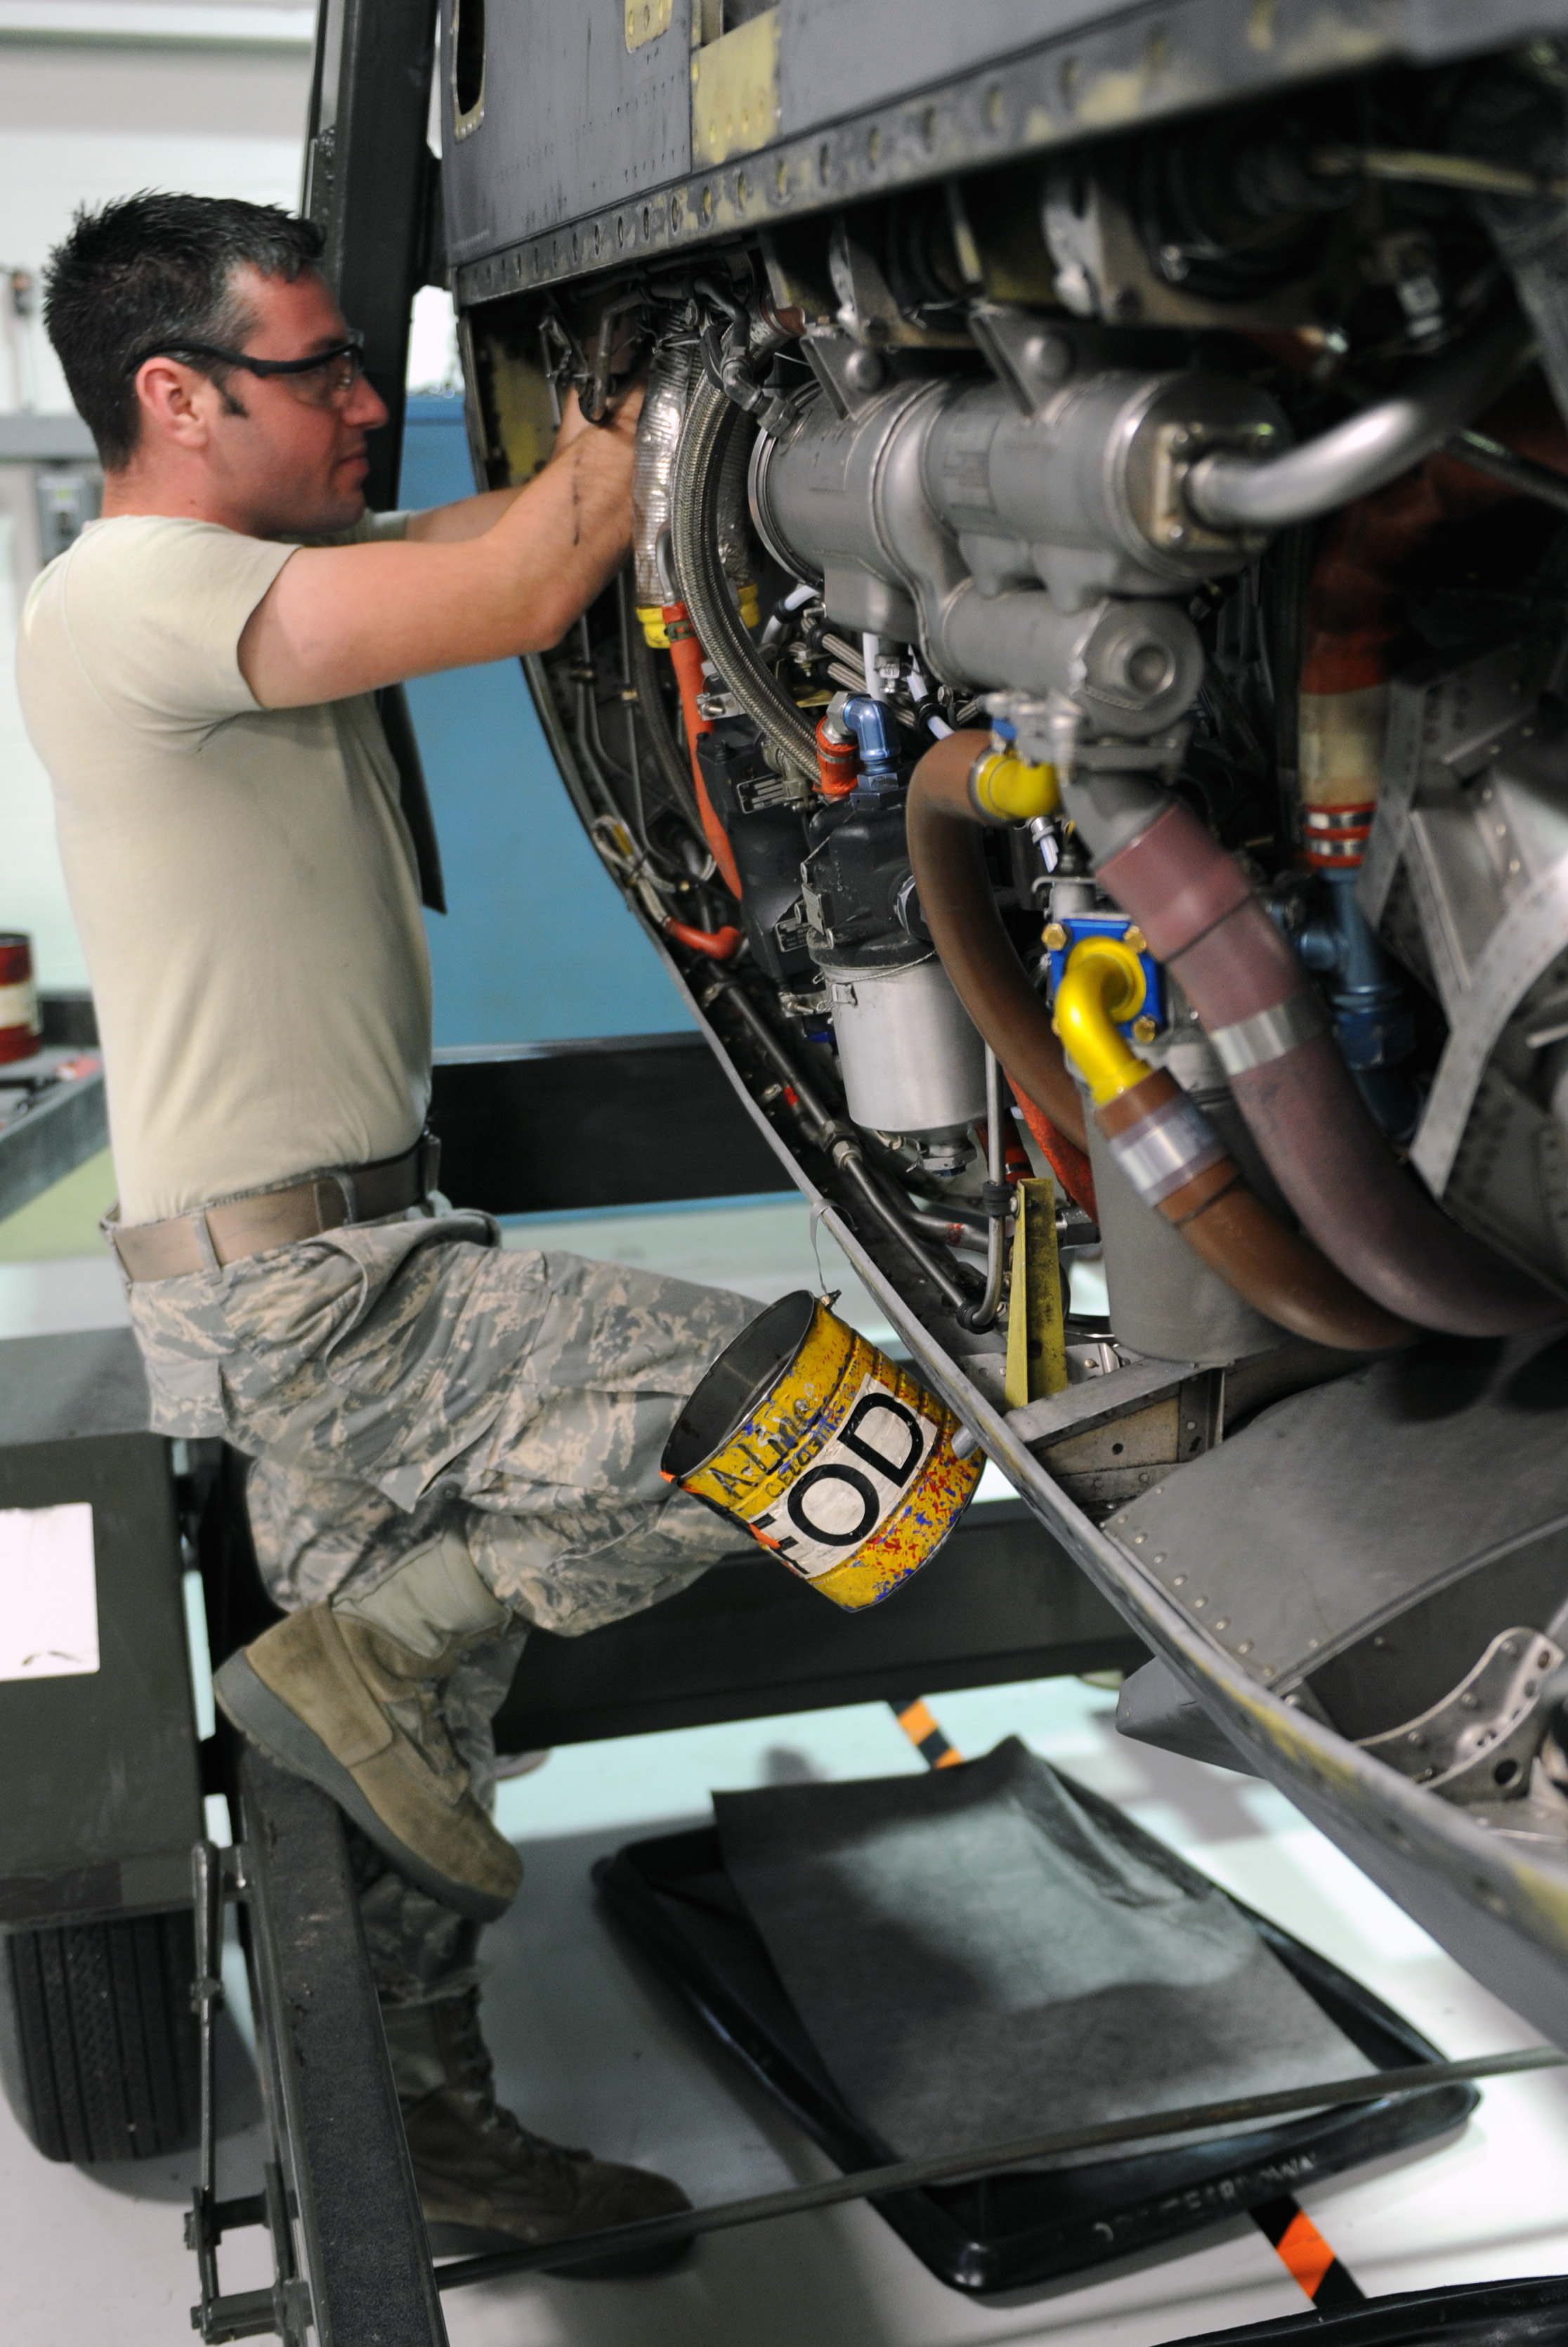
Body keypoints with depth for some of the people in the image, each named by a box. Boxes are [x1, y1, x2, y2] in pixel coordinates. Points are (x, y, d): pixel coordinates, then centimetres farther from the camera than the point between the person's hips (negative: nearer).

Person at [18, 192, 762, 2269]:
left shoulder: (264, 571, 14)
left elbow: (516, 525, 14)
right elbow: (514, 596, -22)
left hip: (321, 1276, 10)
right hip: (298, 1293, -10)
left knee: (411, 1747, 19)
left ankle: (420, 2142, 33)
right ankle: (370, 1654, -5)